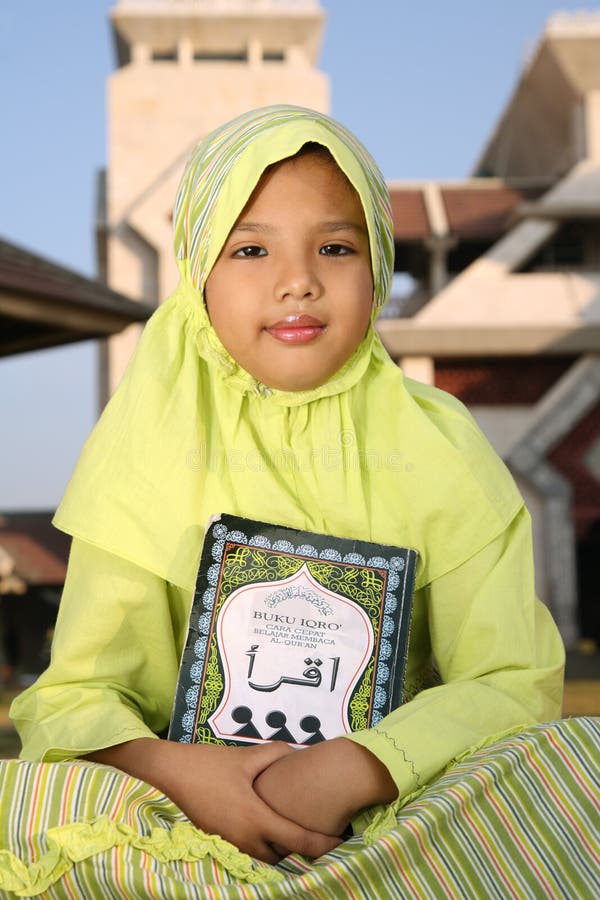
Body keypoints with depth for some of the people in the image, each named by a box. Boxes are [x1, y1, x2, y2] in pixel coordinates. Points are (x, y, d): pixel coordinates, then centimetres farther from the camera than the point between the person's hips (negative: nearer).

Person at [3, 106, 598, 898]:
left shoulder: (436, 445, -2)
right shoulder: (150, 442, -2)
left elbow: (515, 682, -8)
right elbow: (75, 691, -5)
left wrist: (351, 769, -25)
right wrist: (175, 771, -28)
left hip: (396, 805, 1)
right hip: (201, 796, -1)